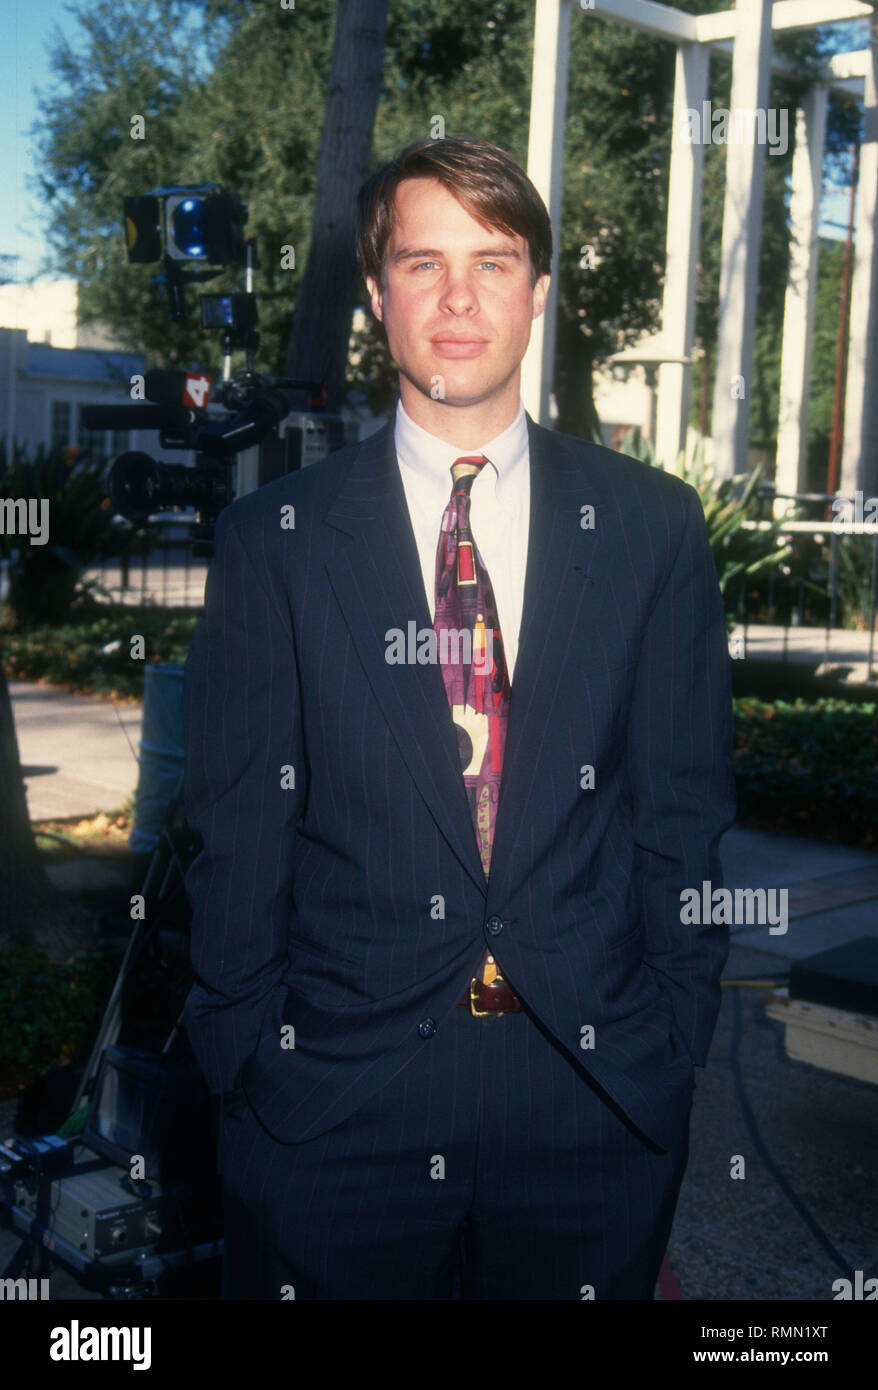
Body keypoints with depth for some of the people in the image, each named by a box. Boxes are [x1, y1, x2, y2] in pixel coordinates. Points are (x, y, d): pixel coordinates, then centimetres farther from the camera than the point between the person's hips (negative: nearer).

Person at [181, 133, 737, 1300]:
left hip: (595, 1092, 1)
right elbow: (238, 834, 0)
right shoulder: (275, 540, -1)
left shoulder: (652, 526, 2)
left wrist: (668, 1051, 1)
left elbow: (686, 811, 3)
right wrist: (247, 1066, -2)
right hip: (333, 1103, 0)